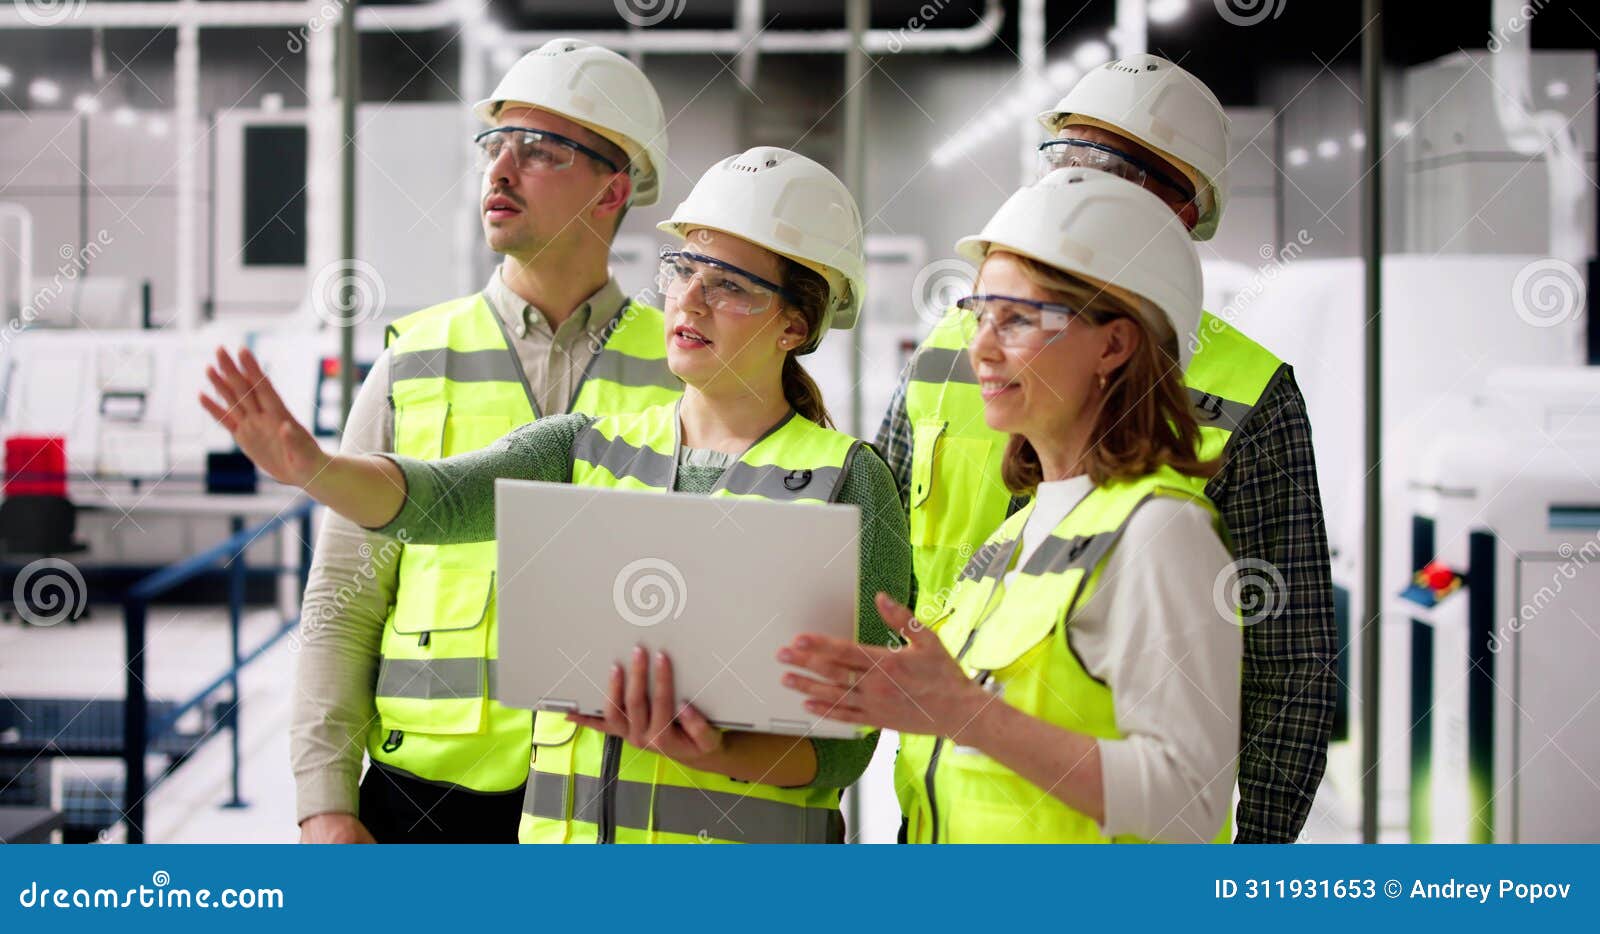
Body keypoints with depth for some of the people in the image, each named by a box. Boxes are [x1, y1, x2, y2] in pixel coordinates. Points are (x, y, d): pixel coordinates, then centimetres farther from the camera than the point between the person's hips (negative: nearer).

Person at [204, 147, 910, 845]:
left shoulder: (846, 481, -3)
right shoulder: (587, 449, 9)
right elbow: (433, 498, -9)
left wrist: (715, 757, -23)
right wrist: (310, 466, -28)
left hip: (745, 831, -4)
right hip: (565, 825, 4)